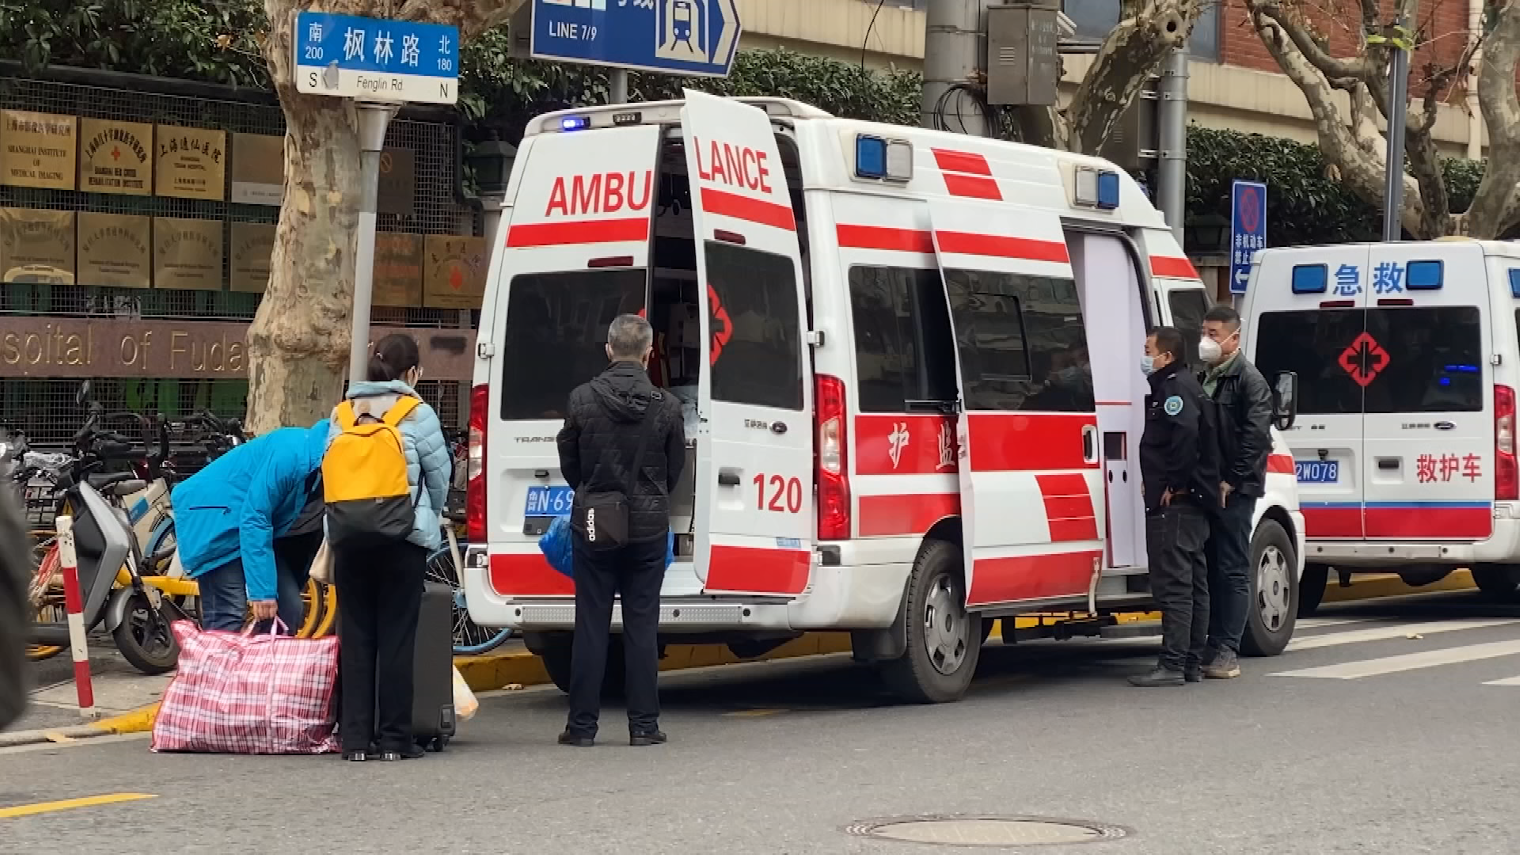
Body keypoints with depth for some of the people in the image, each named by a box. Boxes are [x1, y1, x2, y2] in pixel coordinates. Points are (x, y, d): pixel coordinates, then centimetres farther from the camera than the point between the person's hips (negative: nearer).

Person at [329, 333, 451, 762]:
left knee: (355, 635, 6)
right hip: (404, 536, -3)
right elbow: (439, 475, 4)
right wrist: (430, 519, 21)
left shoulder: (342, 415, 8)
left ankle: (355, 738, 6)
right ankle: (394, 739, 3)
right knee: (396, 637, 1)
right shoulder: (417, 415, -4)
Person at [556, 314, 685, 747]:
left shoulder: (582, 400, -6)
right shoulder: (667, 406, -5)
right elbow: (675, 468, 6)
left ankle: (582, 724, 5)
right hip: (648, 528, 0)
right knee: (642, 625, 5)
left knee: (591, 624, 4)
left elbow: (568, 463, 4)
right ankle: (643, 724, 6)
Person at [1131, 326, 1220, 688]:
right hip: (1193, 504, 11)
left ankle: (1172, 665, -12)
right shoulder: (1182, 386, 21)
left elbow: (1186, 432, -30)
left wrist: (1174, 485, -24)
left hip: (1174, 504, -11)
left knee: (1173, 584, -11)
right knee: (1192, 585, 12)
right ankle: (1191, 663, 17)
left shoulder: (1175, 388, -13)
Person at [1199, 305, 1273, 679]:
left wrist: (1232, 480, -18)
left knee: (1232, 570, -5)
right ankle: (1213, 647, 15)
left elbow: (1256, 436, -17)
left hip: (1233, 491, -8)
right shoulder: (1206, 379, 18)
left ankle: (1227, 652, -4)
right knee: (1211, 568, 10)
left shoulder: (1248, 379, -7)